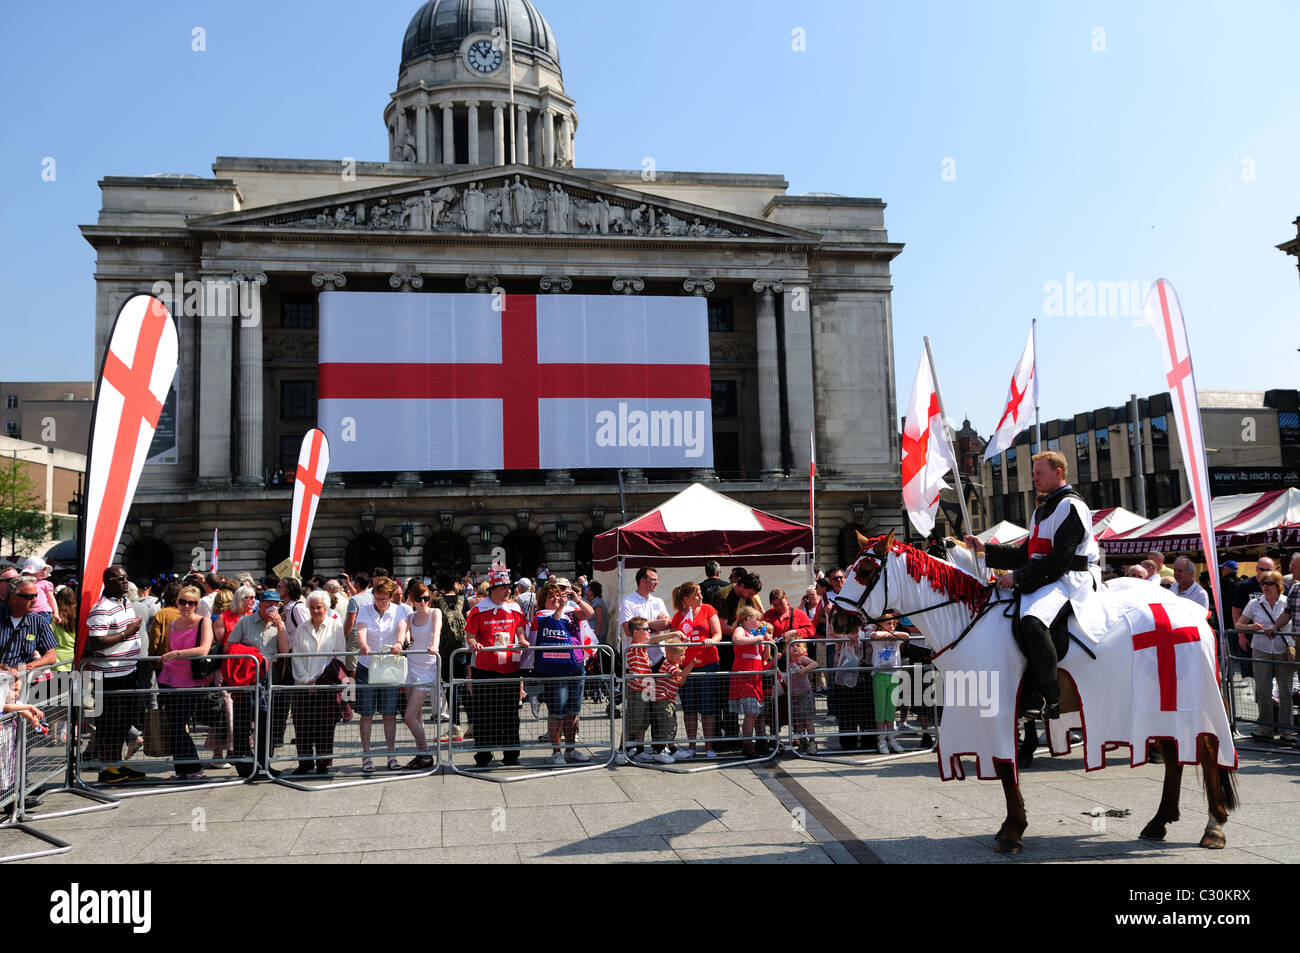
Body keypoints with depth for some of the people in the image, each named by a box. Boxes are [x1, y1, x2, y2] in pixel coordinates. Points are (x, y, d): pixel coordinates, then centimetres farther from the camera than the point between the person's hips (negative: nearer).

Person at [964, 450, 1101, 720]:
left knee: (1032, 621, -35)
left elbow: (1059, 561, -18)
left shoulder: (1070, 506, -9)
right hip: (1045, 580, 11)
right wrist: (986, 550, 13)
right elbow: (1026, 554, 22)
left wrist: (1017, 577, -18)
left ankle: (1049, 700, -28)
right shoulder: (1042, 509, 23)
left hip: (1070, 580, -11)